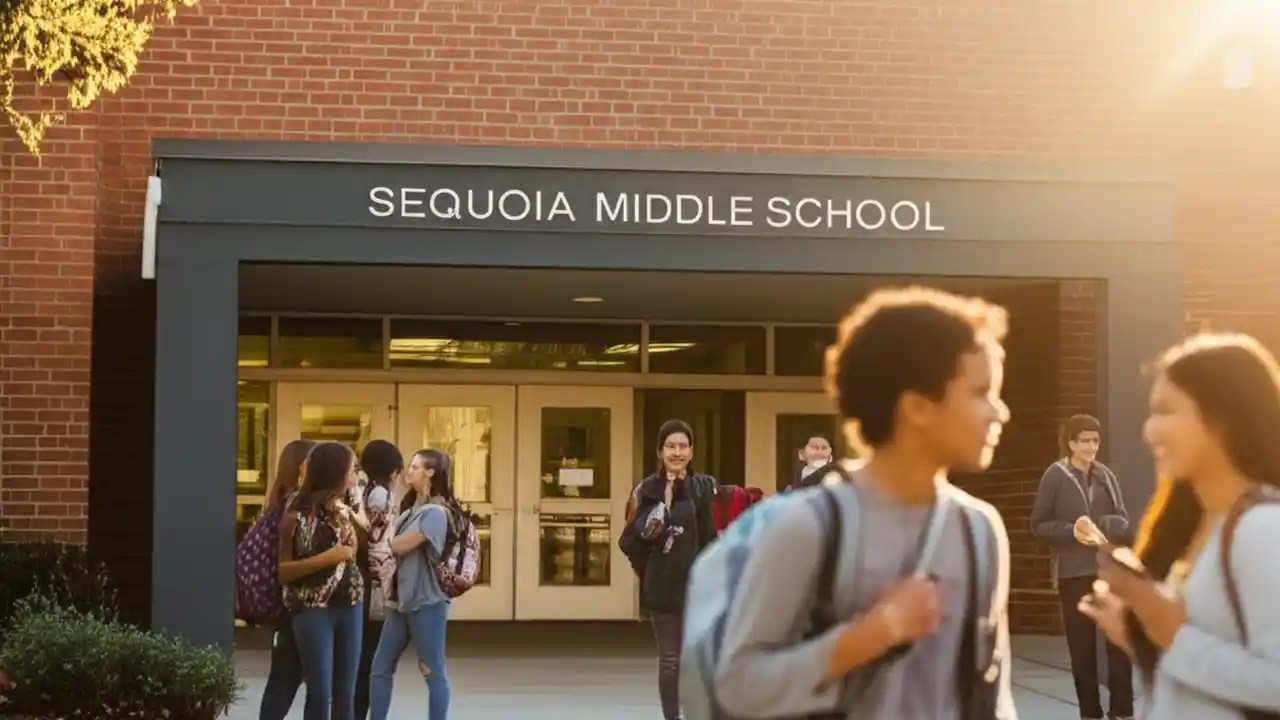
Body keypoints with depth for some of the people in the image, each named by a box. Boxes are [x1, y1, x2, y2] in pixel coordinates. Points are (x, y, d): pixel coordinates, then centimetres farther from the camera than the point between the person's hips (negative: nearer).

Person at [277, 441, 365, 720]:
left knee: (345, 693, 8)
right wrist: (324, 559, -19)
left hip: (349, 606, 6)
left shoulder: (343, 511, 10)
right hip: (313, 609, -6)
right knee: (320, 694, -6)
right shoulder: (297, 516, -8)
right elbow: (282, 571, -12)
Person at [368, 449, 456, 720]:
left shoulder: (436, 513, -13)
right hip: (402, 600, 9)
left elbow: (397, 546, -17)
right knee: (380, 668, 9)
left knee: (434, 672, -1)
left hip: (427, 603, -9)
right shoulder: (412, 512, 15)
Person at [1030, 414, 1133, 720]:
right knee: (1081, 645, 4)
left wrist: (1099, 525, -14)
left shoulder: (1106, 475, 6)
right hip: (1073, 572, -2)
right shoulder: (1055, 476, -3)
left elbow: (1123, 521, 6)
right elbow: (1038, 524, -3)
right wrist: (1072, 531, -17)